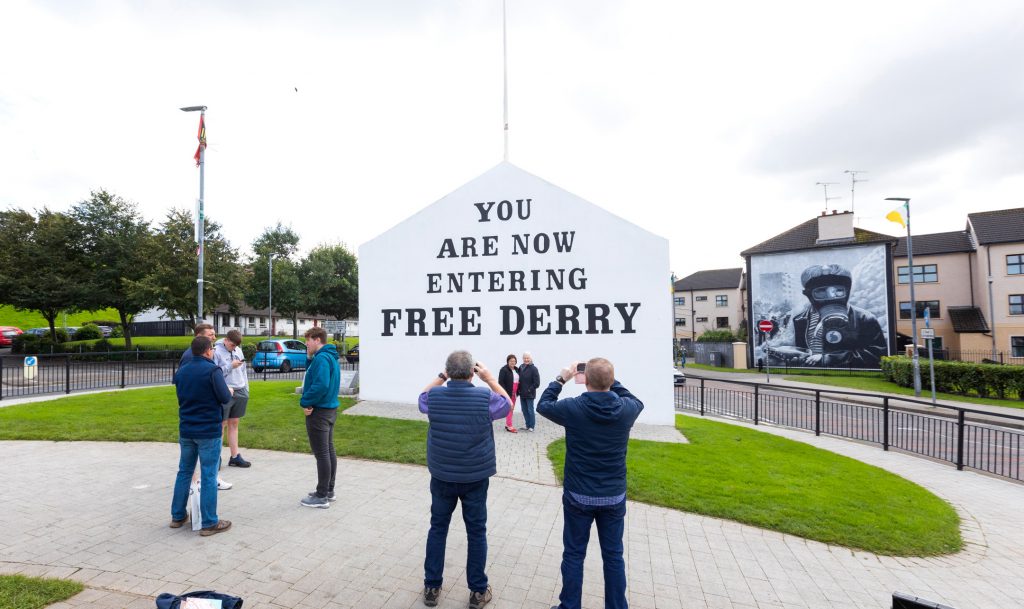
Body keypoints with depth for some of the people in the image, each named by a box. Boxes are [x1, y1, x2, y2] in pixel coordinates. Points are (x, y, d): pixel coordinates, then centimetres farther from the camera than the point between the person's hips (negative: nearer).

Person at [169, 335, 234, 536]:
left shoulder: (181, 372, 7)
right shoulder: (212, 370, -15)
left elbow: (181, 397, 15)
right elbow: (224, 397, -18)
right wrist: (230, 392, 3)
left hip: (186, 430, 7)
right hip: (208, 430, -7)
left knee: (184, 472, 19)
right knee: (208, 476, -1)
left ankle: (178, 516, 29)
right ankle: (209, 523, 5)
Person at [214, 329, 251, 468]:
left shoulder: (238, 351, 11)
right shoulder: (216, 351, -8)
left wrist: (246, 389, 12)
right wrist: (230, 366, -17)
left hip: (239, 392, 6)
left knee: (233, 424, 12)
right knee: (221, 425, 2)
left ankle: (235, 456, 17)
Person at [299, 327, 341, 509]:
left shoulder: (321, 358, -19)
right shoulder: (331, 357, 13)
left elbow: (321, 385, -28)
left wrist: (306, 402, -16)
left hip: (319, 412, -10)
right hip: (330, 409, 10)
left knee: (322, 454, -2)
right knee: (329, 450, 16)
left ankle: (322, 497, 8)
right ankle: (329, 490, 27)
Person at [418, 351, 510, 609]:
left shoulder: (435, 397, -12)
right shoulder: (485, 397, -17)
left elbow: (423, 398, 14)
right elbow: (508, 404, 5)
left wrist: (441, 377, 9)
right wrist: (489, 378, 6)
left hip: (442, 477, 2)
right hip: (475, 478, -1)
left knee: (437, 529, 17)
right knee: (476, 533, 13)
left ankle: (432, 588, 28)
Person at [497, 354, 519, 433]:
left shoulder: (517, 370, 11)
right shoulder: (503, 370, -10)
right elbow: (500, 382, -14)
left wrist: (518, 391, 9)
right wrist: (505, 392, -19)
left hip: (514, 393, 7)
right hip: (507, 393, -7)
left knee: (512, 409, 11)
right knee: (509, 409, -7)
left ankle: (507, 424, 21)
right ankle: (509, 426, -4)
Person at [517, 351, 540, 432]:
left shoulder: (533, 369, -10)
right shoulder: (521, 367, 6)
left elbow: (537, 382, -12)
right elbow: (518, 380, 13)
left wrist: (530, 389, -13)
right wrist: (518, 390, 5)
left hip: (530, 394, -6)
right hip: (522, 394, 6)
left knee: (530, 410, 1)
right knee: (524, 410, 12)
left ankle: (531, 426, 11)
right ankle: (527, 425, 22)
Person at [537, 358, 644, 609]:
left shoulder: (573, 408, -19)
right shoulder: (626, 409, -13)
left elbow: (543, 405, 2)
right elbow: (637, 401, 14)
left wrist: (561, 379, 10)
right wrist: (611, 381, 11)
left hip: (578, 496, -2)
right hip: (614, 496, 2)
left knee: (573, 555, 14)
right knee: (613, 556, 16)